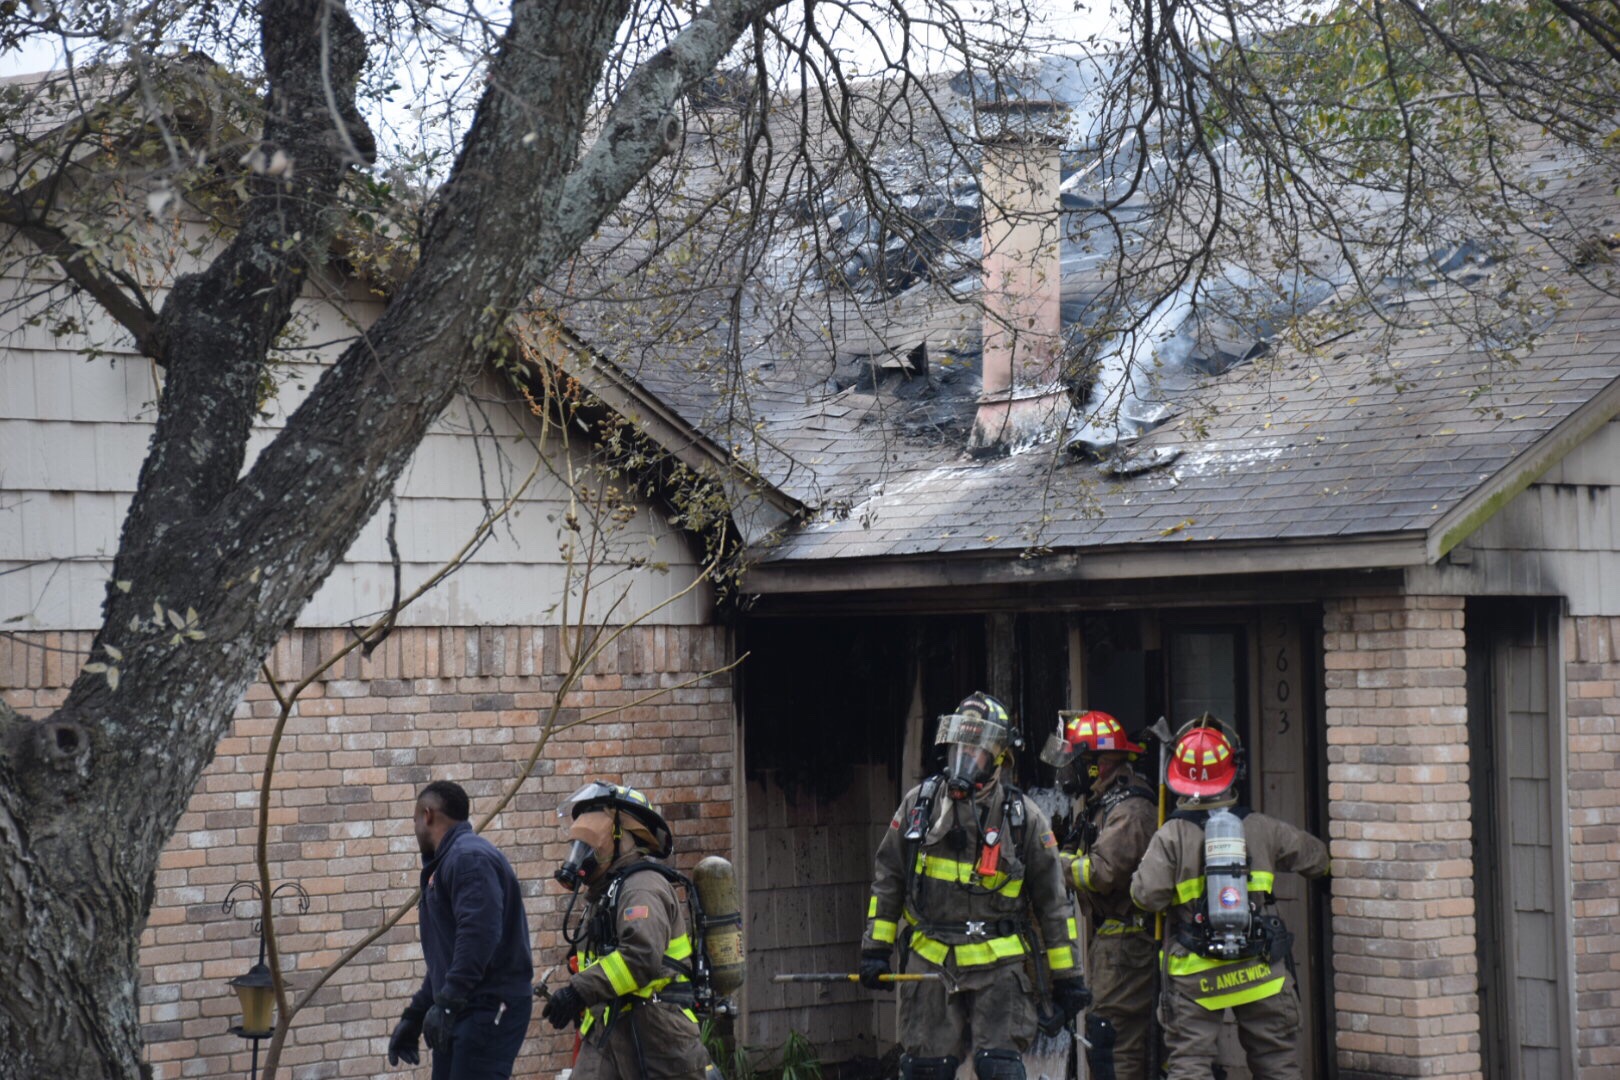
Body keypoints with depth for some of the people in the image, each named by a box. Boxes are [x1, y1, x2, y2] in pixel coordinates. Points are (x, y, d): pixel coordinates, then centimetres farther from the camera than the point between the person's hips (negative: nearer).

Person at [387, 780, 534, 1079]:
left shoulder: (469, 857, -12)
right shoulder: (448, 861, 21)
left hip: (490, 1010, -10)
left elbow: (480, 934, -27)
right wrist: (414, 1018, 27)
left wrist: (447, 1003, -29)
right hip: (463, 1011, 10)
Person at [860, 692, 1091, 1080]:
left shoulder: (1023, 816, 0)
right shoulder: (919, 804, 5)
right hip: (932, 963, 2)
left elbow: (1052, 902, 4)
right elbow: (887, 879, 12)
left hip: (999, 965, -2)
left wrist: (1067, 976, 3)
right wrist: (875, 948, 7)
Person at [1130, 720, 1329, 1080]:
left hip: (1195, 978, -2)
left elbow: (1146, 895, -14)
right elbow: (1316, 859, 14)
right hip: (1258, 970, 2)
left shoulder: (1171, 835, -8)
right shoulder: (1262, 828, 0)